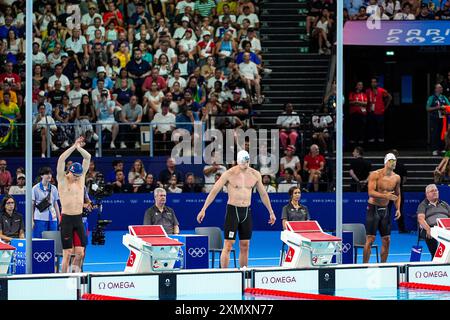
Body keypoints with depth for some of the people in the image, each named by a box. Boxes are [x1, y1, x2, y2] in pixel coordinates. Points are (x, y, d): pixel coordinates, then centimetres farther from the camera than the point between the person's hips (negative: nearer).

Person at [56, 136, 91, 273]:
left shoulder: (81, 177, 8)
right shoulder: (62, 179, -3)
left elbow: (88, 157, 3)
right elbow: (61, 160, -17)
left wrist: (79, 147, -11)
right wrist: (74, 146, -18)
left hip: (79, 219, 4)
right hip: (66, 219, -4)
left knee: (80, 253, 0)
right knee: (67, 254, -4)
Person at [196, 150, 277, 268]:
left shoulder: (255, 175, 5)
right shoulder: (229, 174, -9)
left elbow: (263, 194, 16)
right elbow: (214, 191, -6)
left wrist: (271, 212, 19)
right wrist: (203, 209, -11)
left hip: (247, 212, 4)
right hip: (233, 210, -4)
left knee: (245, 246, 7)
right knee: (228, 245, -7)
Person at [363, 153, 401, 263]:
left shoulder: (396, 178, 5)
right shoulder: (375, 175, -12)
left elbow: (397, 195, 18)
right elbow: (371, 192, -21)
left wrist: (398, 209, 5)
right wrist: (386, 196, -31)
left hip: (385, 209, 6)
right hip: (373, 208, -6)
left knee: (386, 240, 5)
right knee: (370, 239, -8)